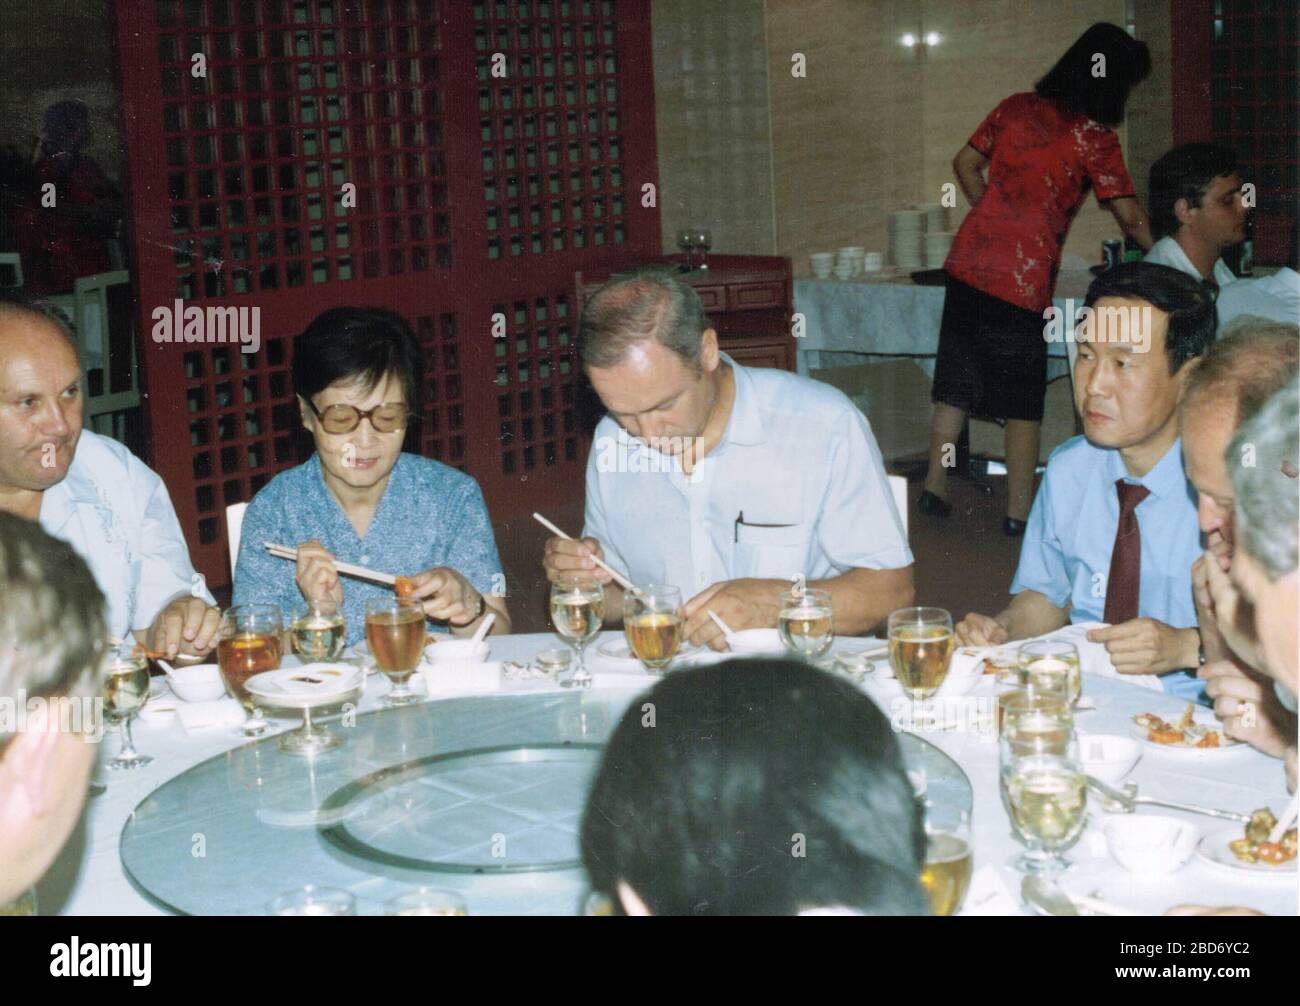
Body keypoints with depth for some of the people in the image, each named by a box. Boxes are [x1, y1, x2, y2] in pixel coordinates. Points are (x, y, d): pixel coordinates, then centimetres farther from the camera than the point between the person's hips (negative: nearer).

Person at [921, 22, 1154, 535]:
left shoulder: (1016, 108, 9)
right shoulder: (1094, 136, -6)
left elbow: (964, 164, 16)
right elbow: (1129, 216, -6)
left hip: (970, 257, 5)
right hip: (1024, 276, -5)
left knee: (957, 378, 14)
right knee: (1023, 396, 5)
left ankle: (935, 487, 19)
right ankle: (1019, 508, 10)